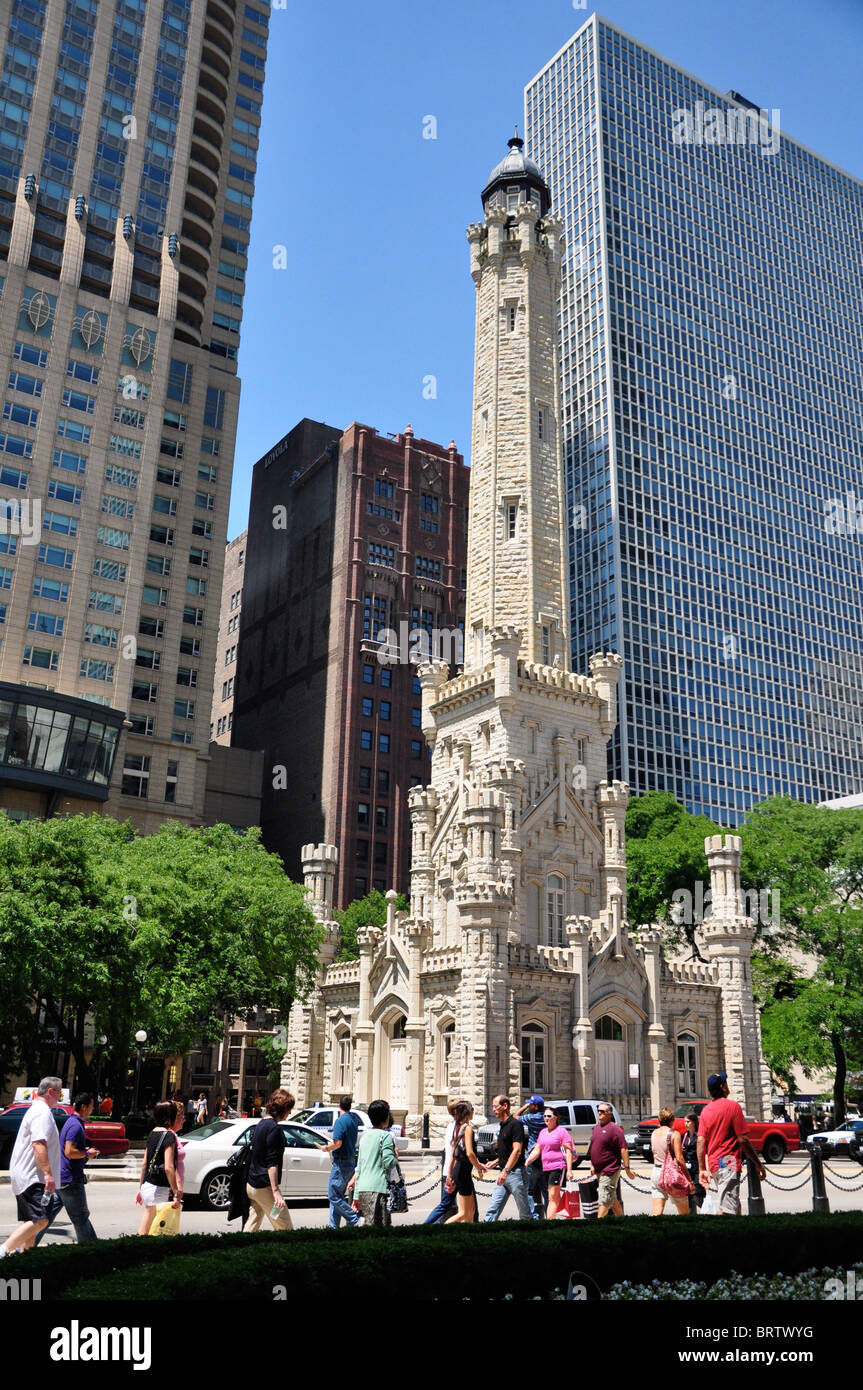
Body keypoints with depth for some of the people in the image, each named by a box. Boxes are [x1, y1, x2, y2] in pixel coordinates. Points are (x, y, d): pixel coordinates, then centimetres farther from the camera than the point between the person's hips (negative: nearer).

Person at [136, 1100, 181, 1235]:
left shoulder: (152, 1133, 10)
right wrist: (177, 1194, -17)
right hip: (160, 1189, -8)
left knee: (143, 1233, 12)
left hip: (147, 1186, 8)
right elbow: (168, 1167, -20)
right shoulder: (169, 1136, -14)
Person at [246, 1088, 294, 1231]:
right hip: (264, 1187, -9)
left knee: (252, 1227, 12)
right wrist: (276, 1191, -22)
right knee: (285, 1228, -4)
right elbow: (272, 1163, -21)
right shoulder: (274, 1128, -16)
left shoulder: (261, 1124, 12)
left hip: (251, 1184, 9)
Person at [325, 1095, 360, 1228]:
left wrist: (327, 1148, -6)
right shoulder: (354, 1120, 11)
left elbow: (337, 1143, -24)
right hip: (351, 1161, 9)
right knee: (337, 1195, 15)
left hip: (341, 1162, -9)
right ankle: (334, 1226, 18)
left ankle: (355, 1219, -6)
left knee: (334, 1195, -3)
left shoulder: (340, 1121, -16)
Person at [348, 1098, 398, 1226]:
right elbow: (389, 1163, -15)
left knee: (368, 1223, 14)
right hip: (377, 1188, -7)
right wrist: (395, 1156, 7)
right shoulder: (386, 1136, -6)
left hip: (362, 1189, 7)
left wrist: (356, 1196, 21)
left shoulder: (365, 1136, 15)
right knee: (379, 1229, -5)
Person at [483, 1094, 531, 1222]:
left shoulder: (515, 1124, -12)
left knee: (524, 1213, 2)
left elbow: (517, 1151, -19)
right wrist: (494, 1163, 15)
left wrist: (505, 1171, -25)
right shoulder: (502, 1126, 16)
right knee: (492, 1210, 1)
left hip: (515, 1173, -9)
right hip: (504, 1174, 9)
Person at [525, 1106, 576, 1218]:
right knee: (556, 1198, 12)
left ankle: (549, 1220, -17)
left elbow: (568, 1151, -8)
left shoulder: (562, 1131, -3)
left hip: (558, 1167, -7)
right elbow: (536, 1150, 17)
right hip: (545, 1168, 7)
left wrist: (569, 1170, -14)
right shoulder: (543, 1132, 17)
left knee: (552, 1197, -11)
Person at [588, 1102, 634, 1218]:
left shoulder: (614, 1128, -12)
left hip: (610, 1171, -8)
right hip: (598, 1171, 8)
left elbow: (623, 1149, -15)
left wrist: (627, 1168, -18)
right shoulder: (596, 1128, 13)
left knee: (604, 1201, -7)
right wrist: (592, 1165, 17)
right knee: (613, 1200, 17)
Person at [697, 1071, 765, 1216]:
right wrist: (758, 1164, -3)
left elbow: (701, 1141, 4)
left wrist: (702, 1169, 8)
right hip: (729, 1164, -7)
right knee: (726, 1211, -9)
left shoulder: (706, 1110, 8)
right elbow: (743, 1139, -12)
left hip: (713, 1165, 7)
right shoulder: (732, 1106, -9)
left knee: (735, 1205, 21)